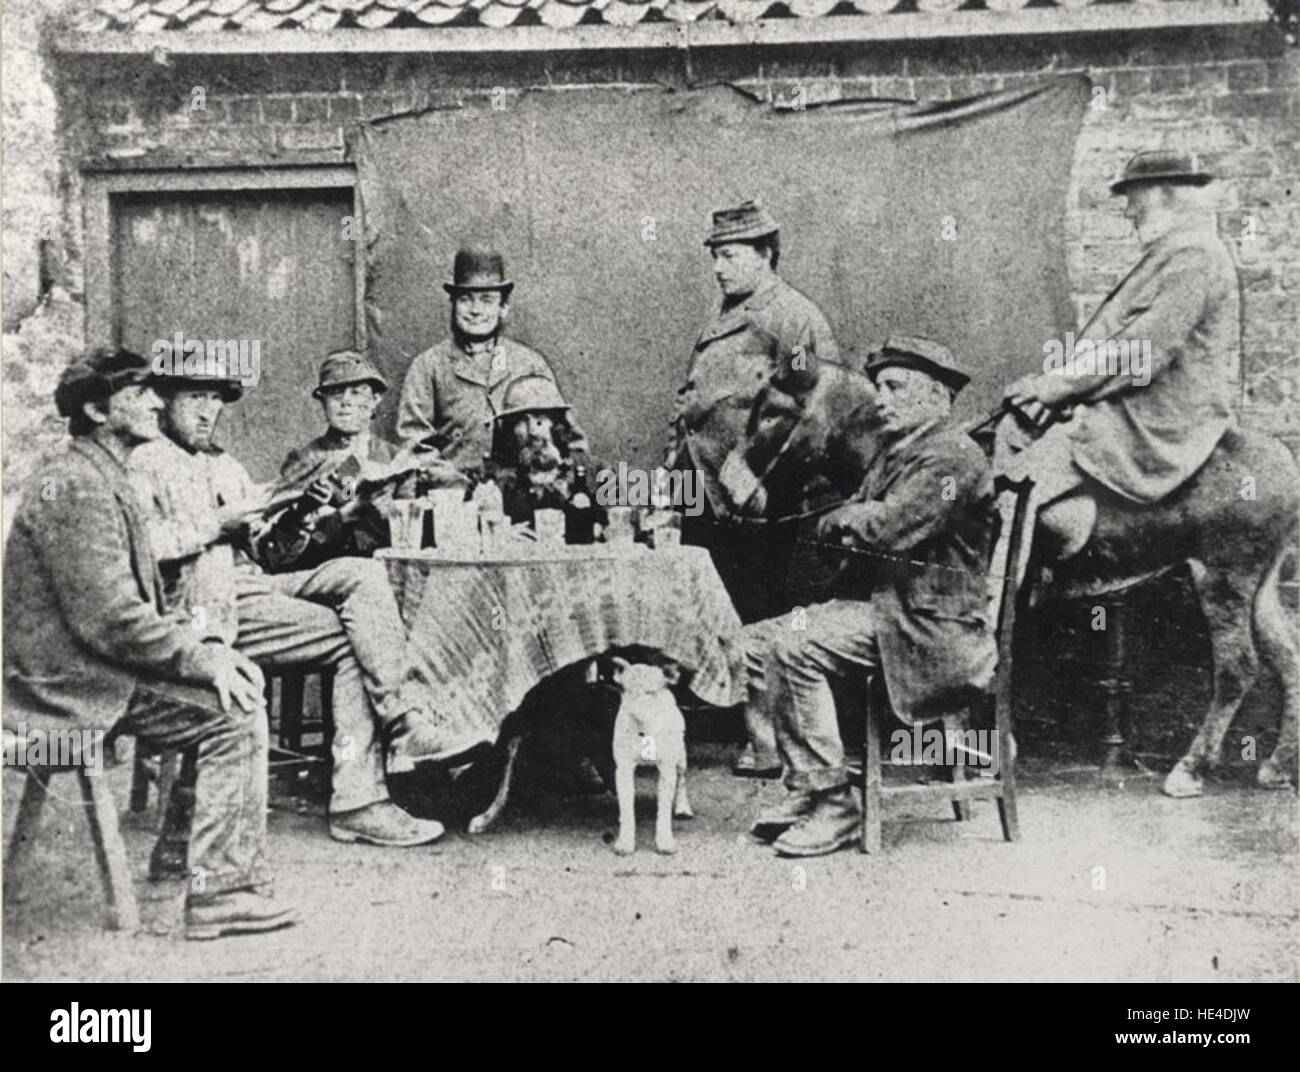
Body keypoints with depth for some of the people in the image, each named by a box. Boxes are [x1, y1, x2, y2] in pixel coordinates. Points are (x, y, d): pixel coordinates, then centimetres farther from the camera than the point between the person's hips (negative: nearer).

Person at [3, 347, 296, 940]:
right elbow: (109, 618, -25)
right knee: (236, 714, -17)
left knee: (242, 680, 9)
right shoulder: (75, 487, -18)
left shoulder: (102, 478, 16)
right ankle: (219, 892, -15)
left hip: (90, 664, 10)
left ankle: (182, 840, 17)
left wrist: (204, 649, 4)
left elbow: (134, 605, 17)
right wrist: (203, 657, -19)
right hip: (74, 683, -10)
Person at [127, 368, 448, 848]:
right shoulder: (145, 464, 5)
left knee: (361, 574, -19)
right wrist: (217, 524, -14)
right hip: (208, 607, -7)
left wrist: (285, 529, 0)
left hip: (257, 586, 7)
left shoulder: (228, 467, 29)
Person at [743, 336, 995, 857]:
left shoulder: (952, 455, -13)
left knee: (792, 647, -26)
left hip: (931, 624, -10)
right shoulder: (896, 452, 20)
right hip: (882, 603, 10)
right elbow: (858, 521, 20)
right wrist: (846, 529, -4)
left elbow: (891, 527, -24)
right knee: (755, 643, -2)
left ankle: (833, 800, -18)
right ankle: (803, 787, 0)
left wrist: (843, 519, -5)